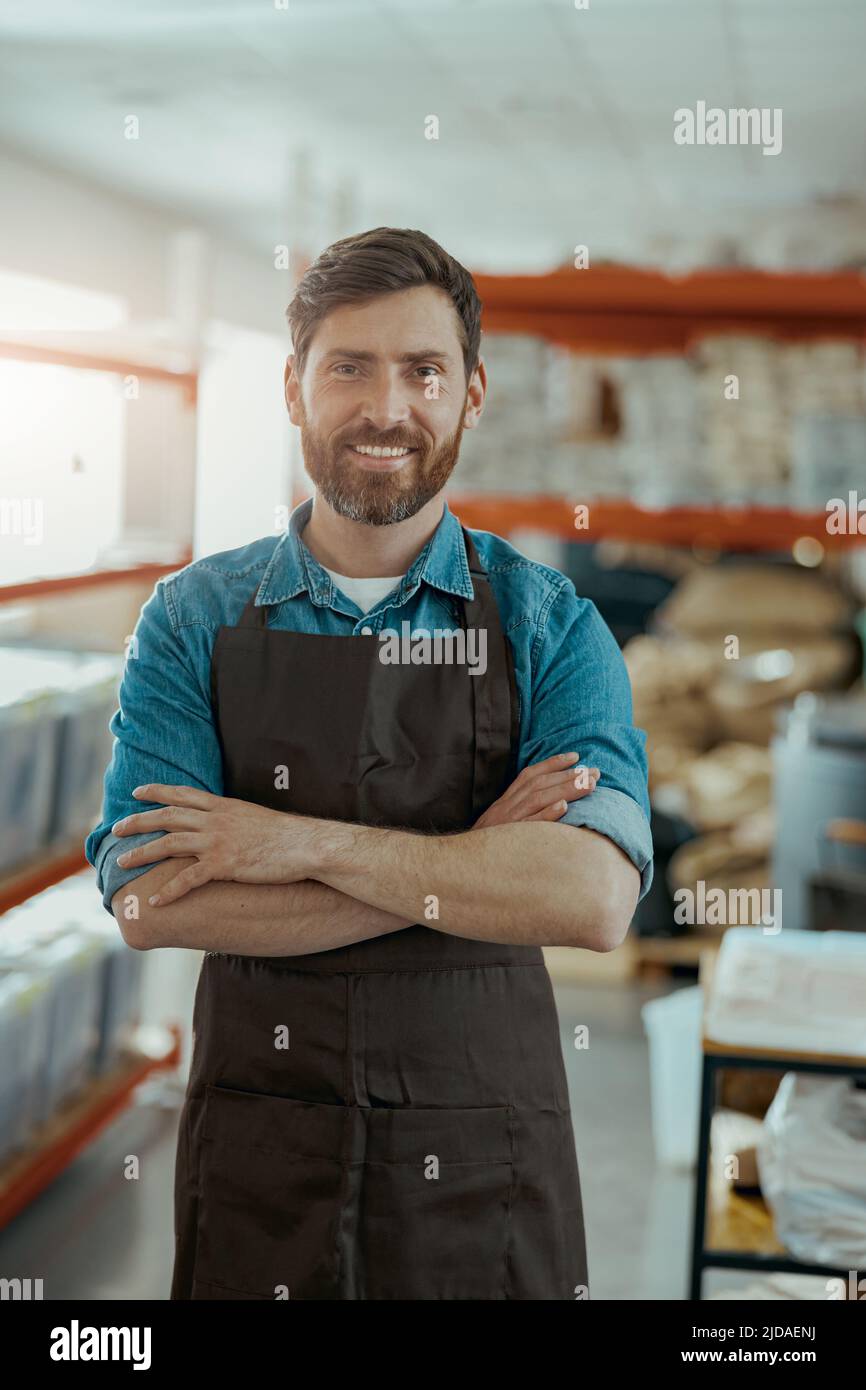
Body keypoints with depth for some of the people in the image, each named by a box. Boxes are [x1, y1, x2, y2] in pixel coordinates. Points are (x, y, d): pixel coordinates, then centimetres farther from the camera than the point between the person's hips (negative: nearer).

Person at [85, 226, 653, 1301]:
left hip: (486, 1161, 0)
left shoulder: (553, 627, -4)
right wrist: (467, 867, -17)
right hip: (256, 1157, 0)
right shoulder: (193, 619, -2)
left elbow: (596, 898, -18)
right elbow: (147, 903, -13)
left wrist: (305, 842, -20)